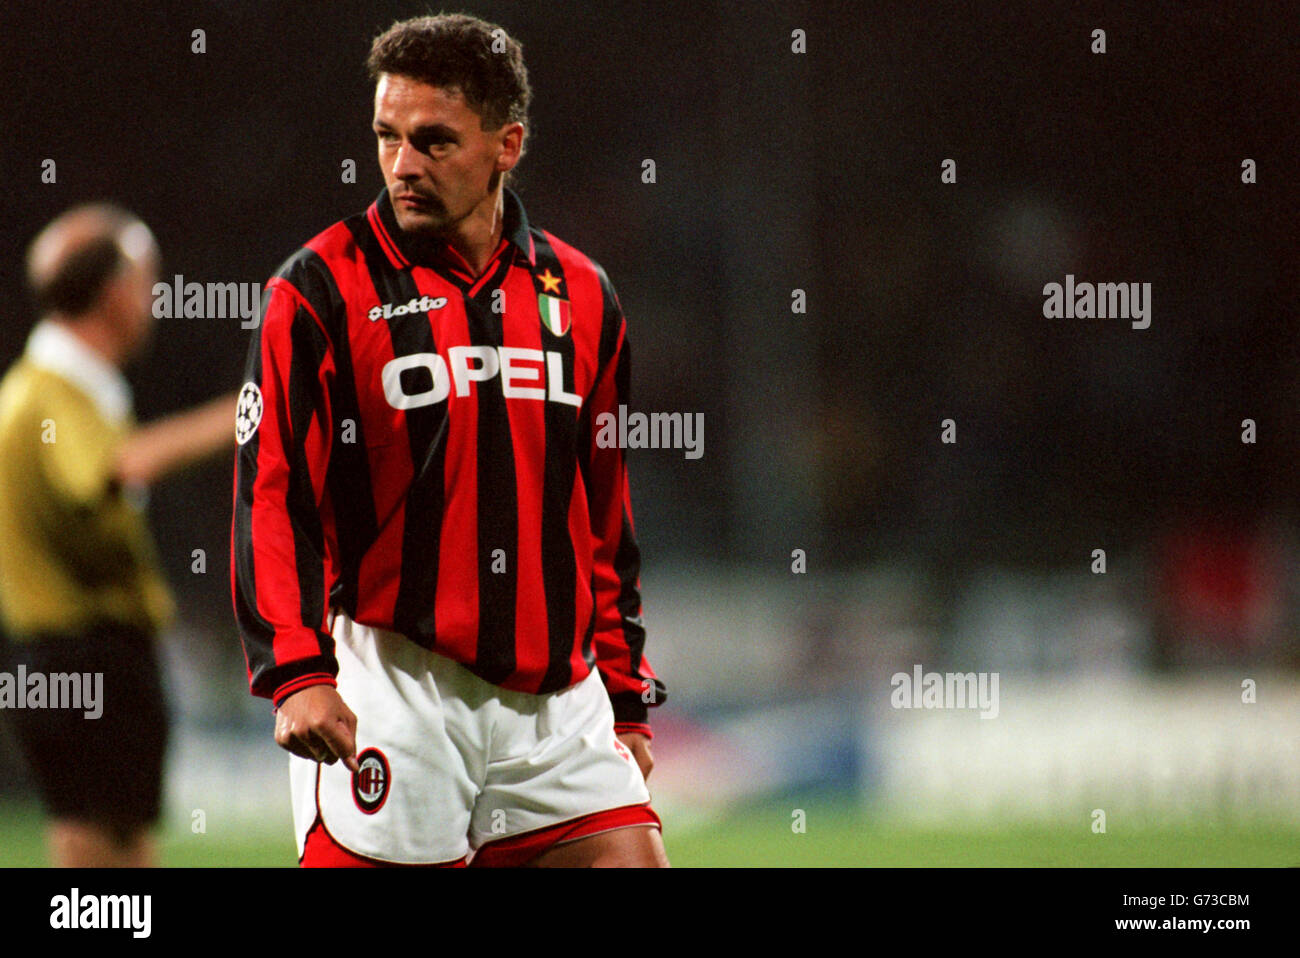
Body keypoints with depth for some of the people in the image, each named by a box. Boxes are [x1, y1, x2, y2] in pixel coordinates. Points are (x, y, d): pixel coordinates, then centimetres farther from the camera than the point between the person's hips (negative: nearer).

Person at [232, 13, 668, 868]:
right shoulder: (321, 290, -2)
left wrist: (627, 699, 17)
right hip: (389, 691, -4)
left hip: (556, 698, 4)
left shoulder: (580, 296, 12)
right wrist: (295, 671, -19)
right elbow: (271, 498, -7)